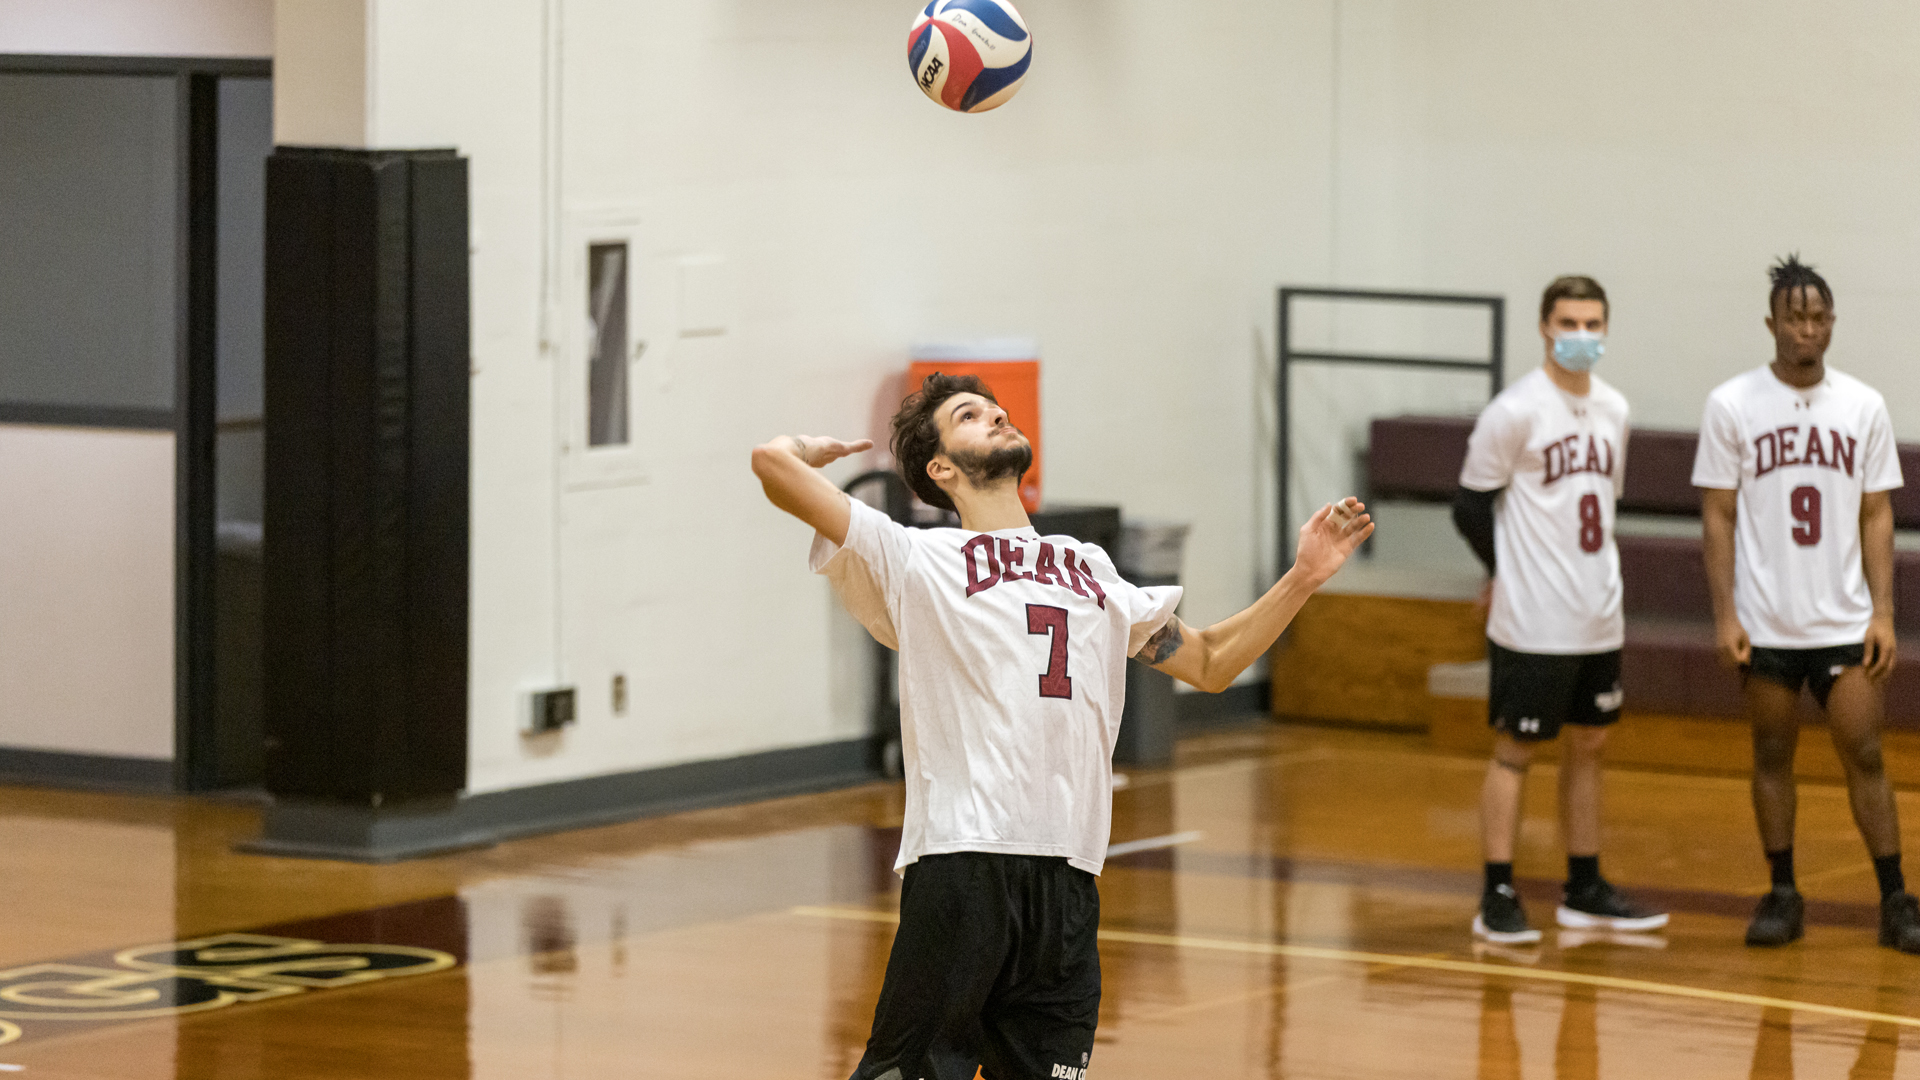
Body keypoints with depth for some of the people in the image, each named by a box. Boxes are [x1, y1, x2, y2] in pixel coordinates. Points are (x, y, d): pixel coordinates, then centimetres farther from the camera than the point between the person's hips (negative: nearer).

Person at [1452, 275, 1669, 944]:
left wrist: (1593, 574, 13)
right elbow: (1471, 506, -7)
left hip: (1599, 619, 7)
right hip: (1532, 623, -7)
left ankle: (1585, 891, 22)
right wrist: (1510, 572, 4)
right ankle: (1497, 899, 2)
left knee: (1588, 744, 13)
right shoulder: (1515, 411, -13)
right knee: (1515, 750, -2)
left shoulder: (1613, 409, 8)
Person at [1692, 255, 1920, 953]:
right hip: (1764, 625, -1)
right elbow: (1718, 515, 0)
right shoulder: (1732, 405, -1)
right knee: (1772, 756, 7)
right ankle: (1782, 896, 16)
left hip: (1844, 622, 1)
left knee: (1864, 756, -1)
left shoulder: (1863, 407, 4)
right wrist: (1725, 614, -7)